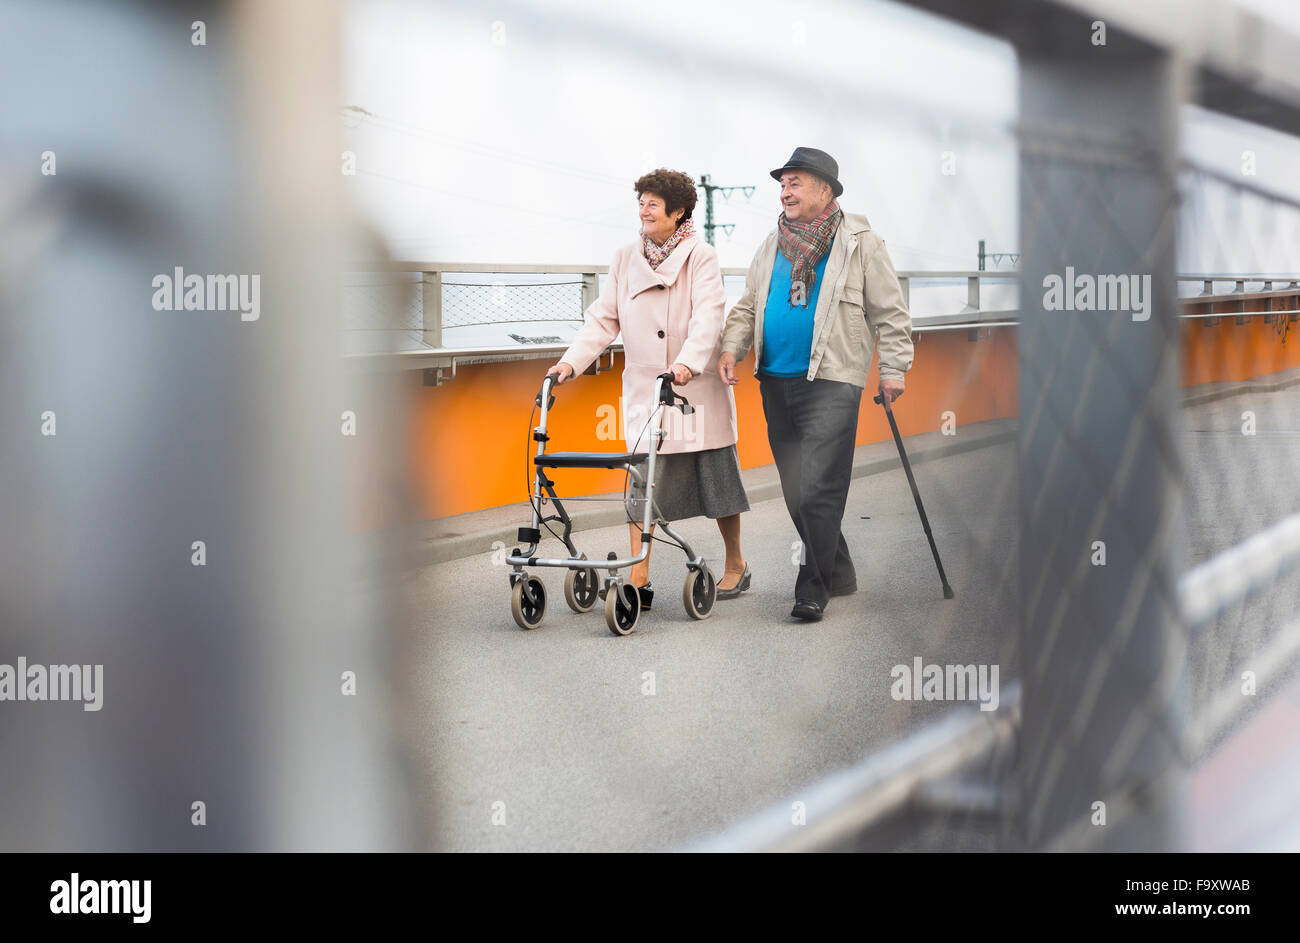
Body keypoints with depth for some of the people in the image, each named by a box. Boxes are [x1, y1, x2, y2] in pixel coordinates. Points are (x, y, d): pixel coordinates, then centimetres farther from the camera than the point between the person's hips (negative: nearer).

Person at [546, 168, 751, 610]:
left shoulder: (700, 257, -5)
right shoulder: (626, 260, 9)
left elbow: (708, 314, -19)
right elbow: (604, 318, 7)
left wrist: (688, 361, -36)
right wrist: (573, 360, -8)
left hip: (699, 387, -3)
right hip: (644, 388, 3)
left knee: (715, 475, 5)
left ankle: (735, 564, 23)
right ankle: (638, 579, -1)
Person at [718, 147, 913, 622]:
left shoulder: (859, 242, -1)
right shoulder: (772, 245, 14)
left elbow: (889, 311, 1)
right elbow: (747, 305, 19)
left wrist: (893, 369, -2)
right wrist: (731, 348, 3)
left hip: (831, 382, -6)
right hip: (776, 382, 6)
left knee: (816, 492, -13)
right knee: (796, 493, 10)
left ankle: (814, 587, -4)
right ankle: (838, 574, 25)